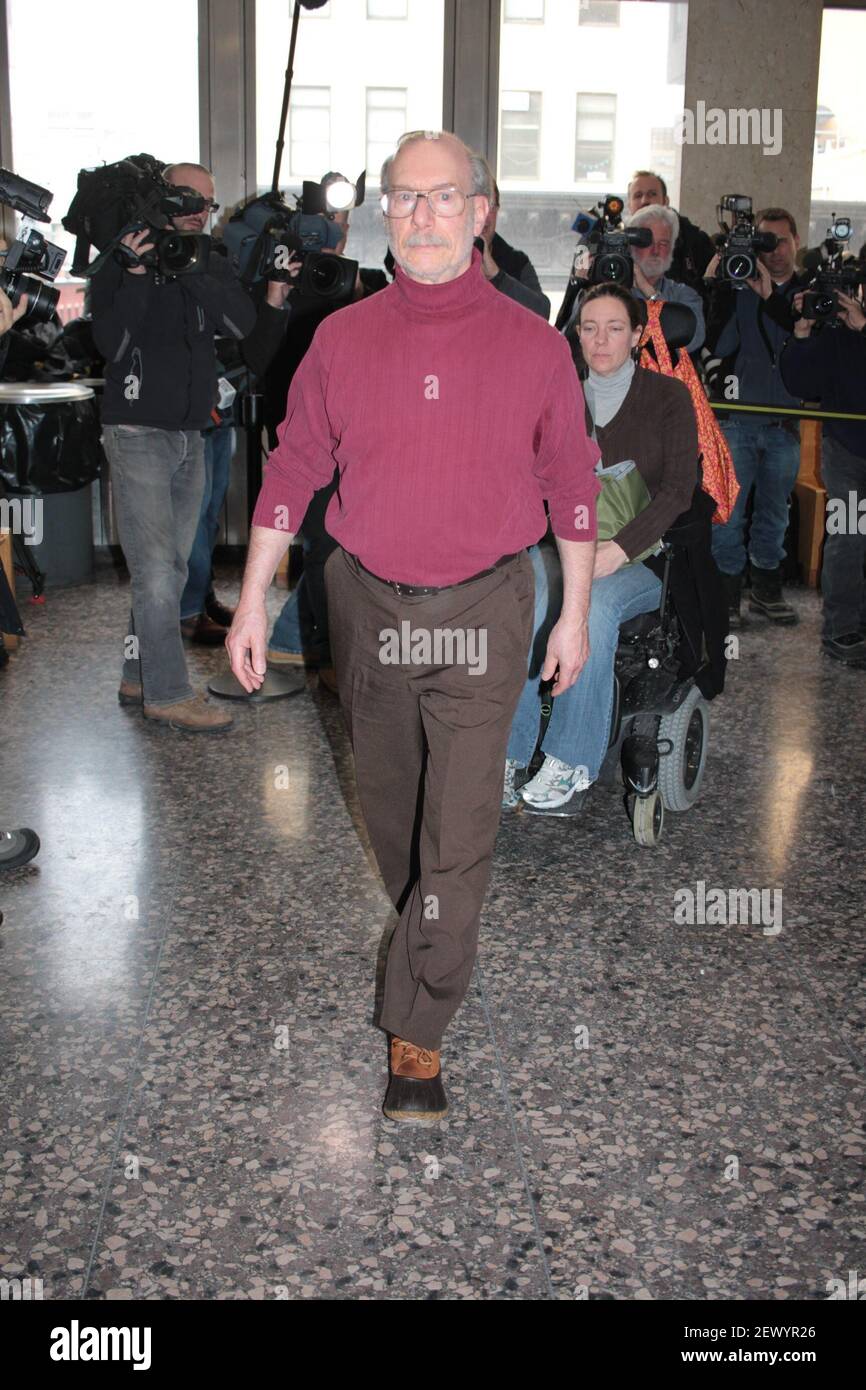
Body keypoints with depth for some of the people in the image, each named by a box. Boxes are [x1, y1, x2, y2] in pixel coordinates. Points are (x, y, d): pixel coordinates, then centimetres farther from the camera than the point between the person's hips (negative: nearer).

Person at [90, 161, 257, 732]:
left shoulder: (212, 266, 10)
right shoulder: (119, 264, -4)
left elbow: (243, 322, -9)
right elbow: (112, 344, -15)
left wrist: (188, 270, -18)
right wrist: (136, 275, -23)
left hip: (191, 434, 6)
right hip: (138, 432, -6)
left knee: (171, 567, 10)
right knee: (157, 569, -10)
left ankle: (139, 677, 21)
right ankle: (167, 694, -5)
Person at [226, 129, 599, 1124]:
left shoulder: (534, 346, -4)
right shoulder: (341, 339, -1)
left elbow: (572, 483, 4)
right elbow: (293, 469, 5)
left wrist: (575, 615, 6)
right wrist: (253, 598, 2)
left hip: (483, 613, -2)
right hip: (368, 606, 3)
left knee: (459, 828, -4)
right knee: (388, 798, 19)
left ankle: (418, 1031, 7)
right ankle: (426, 924, 47)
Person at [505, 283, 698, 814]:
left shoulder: (668, 397, 5)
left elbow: (678, 490, -5)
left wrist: (618, 549, -20)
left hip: (644, 555, -3)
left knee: (595, 601, -36)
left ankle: (573, 764, -29)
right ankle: (510, 755, -28)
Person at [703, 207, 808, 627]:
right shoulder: (738, 286, -2)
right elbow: (717, 346, -11)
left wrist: (771, 299, -21)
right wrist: (716, 289, -19)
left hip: (785, 423, 3)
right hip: (738, 420, -2)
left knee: (774, 511, 13)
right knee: (728, 510, -3)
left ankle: (766, 588, 26)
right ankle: (727, 592, 7)